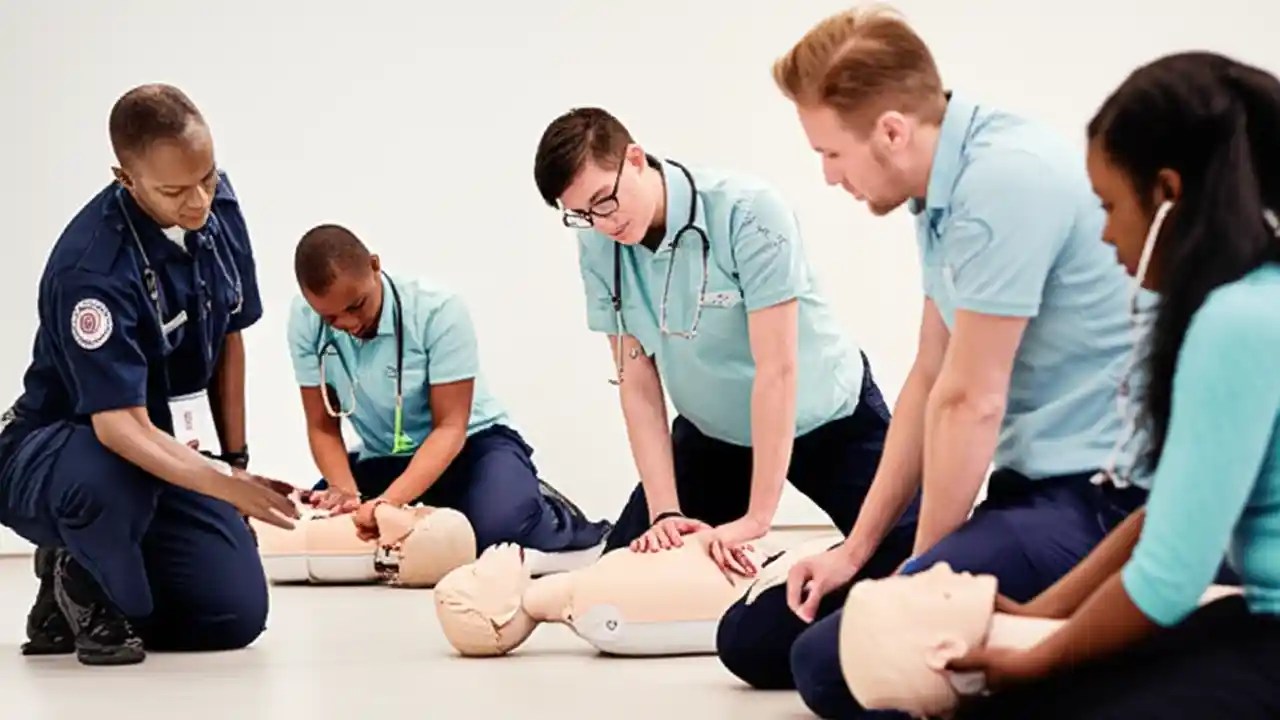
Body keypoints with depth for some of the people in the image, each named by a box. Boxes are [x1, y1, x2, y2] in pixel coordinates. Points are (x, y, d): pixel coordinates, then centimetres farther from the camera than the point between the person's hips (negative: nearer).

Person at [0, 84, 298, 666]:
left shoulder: (218, 208, -7)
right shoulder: (92, 267, -30)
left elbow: (228, 338, 8)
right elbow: (120, 425, -35)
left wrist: (236, 460, 7)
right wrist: (226, 486, -48)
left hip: (168, 448, 7)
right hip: (51, 457, -6)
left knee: (238, 616, -9)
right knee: (111, 477, -43)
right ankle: (82, 588, -6)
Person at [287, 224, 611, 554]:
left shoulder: (437, 310, -24)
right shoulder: (304, 322, -14)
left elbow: (450, 428, -23)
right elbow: (323, 427, -6)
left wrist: (390, 501, -39)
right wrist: (346, 491, -28)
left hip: (470, 443, -4)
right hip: (383, 458, 5)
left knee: (498, 524, -36)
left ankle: (554, 517, 2)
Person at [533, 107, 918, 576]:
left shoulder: (747, 211, -28)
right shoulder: (597, 246, -14)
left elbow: (776, 367, -28)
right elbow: (637, 380, -9)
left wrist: (757, 516, -29)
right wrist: (665, 510, -16)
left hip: (826, 419, -4)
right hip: (714, 433, 4)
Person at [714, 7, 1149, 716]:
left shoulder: (1003, 181, -21)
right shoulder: (949, 185, 8)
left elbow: (970, 404, -17)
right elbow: (931, 381, 14)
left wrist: (923, 574, -6)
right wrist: (856, 548, 12)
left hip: (1091, 495, -10)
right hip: (1025, 480, 10)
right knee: (752, 638, 7)